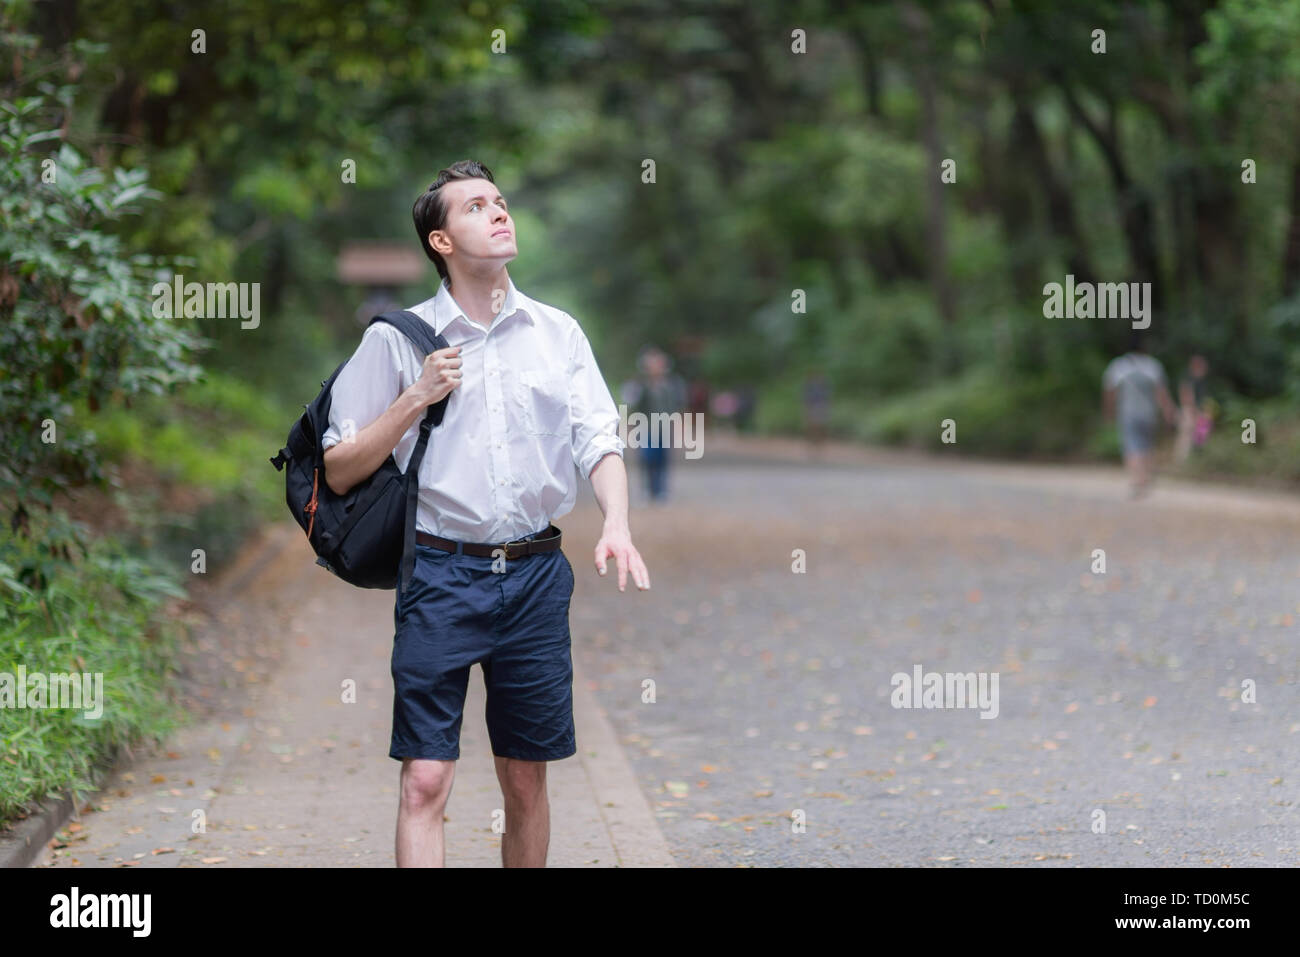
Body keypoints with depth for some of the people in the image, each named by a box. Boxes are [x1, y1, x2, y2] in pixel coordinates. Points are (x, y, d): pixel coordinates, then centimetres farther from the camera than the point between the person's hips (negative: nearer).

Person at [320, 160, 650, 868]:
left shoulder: (557, 332, 9)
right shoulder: (397, 339, 1)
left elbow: (599, 439, 3)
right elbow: (340, 472, 2)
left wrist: (617, 523, -16)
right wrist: (417, 399, -9)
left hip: (536, 574, 3)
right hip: (441, 572, -2)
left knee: (526, 779, 8)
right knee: (425, 779, -8)